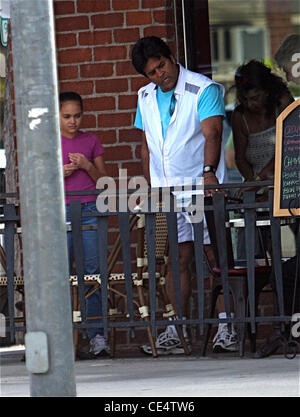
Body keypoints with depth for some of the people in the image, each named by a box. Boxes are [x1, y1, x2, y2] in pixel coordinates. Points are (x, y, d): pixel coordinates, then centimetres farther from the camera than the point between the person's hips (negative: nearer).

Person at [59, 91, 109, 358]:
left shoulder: (91, 142, 11)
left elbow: (104, 182, 12)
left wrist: (87, 166, -6)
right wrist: (60, 173, -10)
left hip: (90, 211, 1)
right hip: (60, 213, -1)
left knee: (93, 272, -6)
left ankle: (97, 336, -6)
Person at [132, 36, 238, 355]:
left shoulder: (204, 90, -7)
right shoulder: (146, 97, 13)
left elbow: (212, 134, -20)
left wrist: (209, 171, -35)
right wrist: (152, 187, 11)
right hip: (165, 191, 5)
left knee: (216, 255, -8)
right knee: (177, 260, 2)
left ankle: (225, 328, -8)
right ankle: (176, 332, 2)